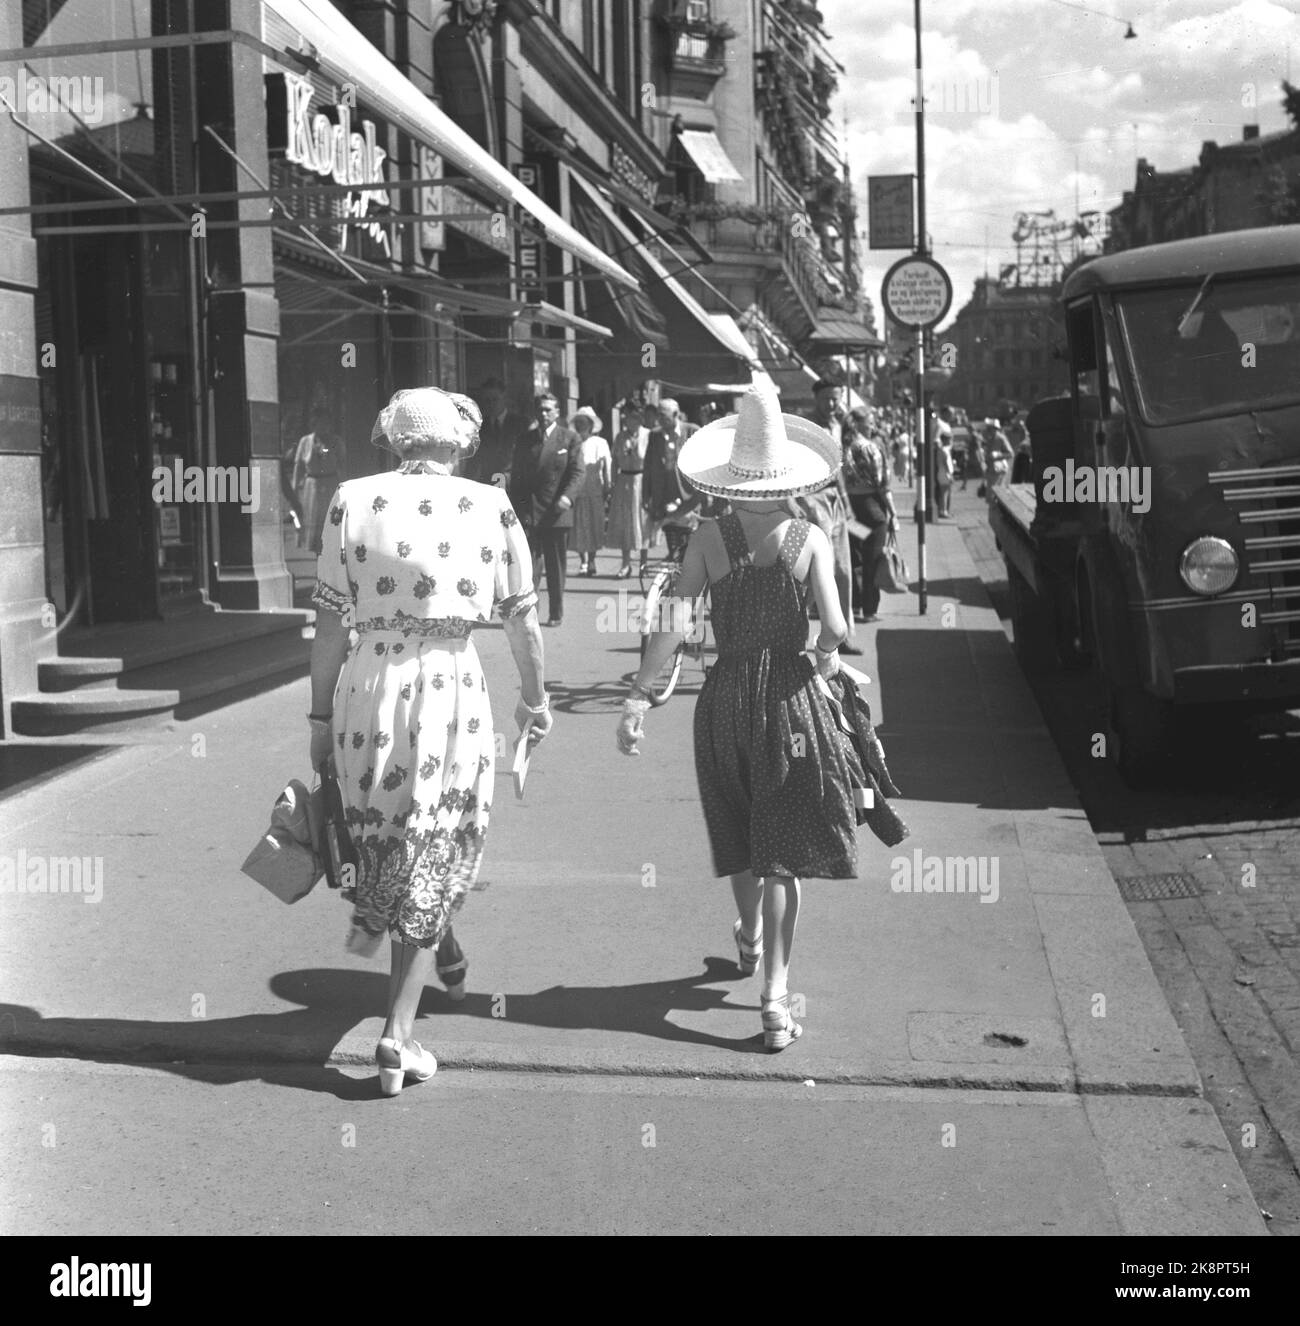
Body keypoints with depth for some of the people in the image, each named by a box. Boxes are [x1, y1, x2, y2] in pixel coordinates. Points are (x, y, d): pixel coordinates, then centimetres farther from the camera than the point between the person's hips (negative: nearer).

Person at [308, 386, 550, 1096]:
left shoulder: (353, 500, -1)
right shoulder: (491, 507, 0)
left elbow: (331, 624, -1)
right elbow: (522, 619, 6)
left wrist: (320, 717, 7)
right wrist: (535, 697, 21)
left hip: (367, 688, 0)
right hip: (453, 687, 0)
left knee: (383, 827, 27)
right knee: (434, 853, 8)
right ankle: (397, 1036, 9)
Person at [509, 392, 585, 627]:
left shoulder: (569, 439, 4)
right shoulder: (525, 440, 12)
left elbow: (577, 473, -3)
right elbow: (517, 476, 15)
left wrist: (567, 497, -20)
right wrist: (515, 506, 6)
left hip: (556, 511, -1)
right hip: (527, 511, 1)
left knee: (556, 566, 7)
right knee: (528, 562, -9)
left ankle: (556, 614, 17)